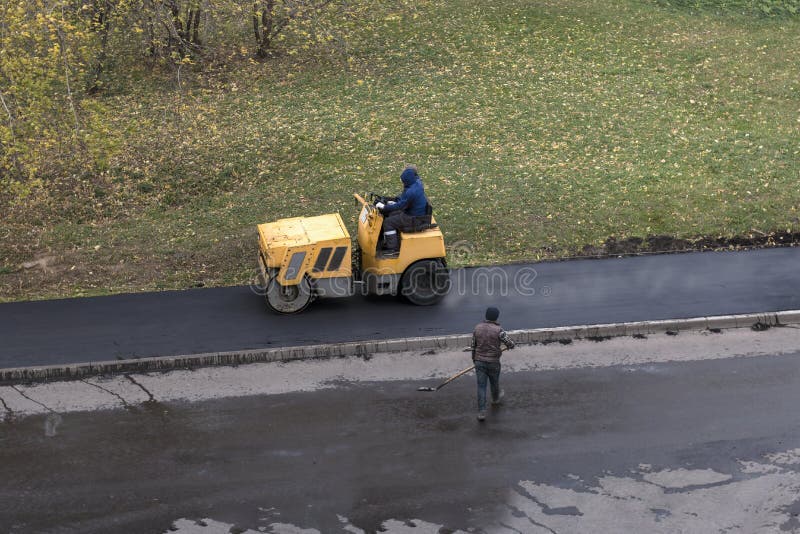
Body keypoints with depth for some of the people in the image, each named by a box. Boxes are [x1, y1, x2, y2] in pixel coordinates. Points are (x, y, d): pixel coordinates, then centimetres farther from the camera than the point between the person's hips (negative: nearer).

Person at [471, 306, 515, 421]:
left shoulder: (477, 328, -1)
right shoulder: (498, 330, -14)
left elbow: (473, 346, 6)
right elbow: (510, 344, -11)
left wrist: (474, 359, 18)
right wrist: (510, 345, 14)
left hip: (479, 361, 2)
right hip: (493, 362, -2)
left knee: (481, 386, 4)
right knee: (494, 383, 23)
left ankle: (481, 412, 1)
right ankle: (495, 399, 50)